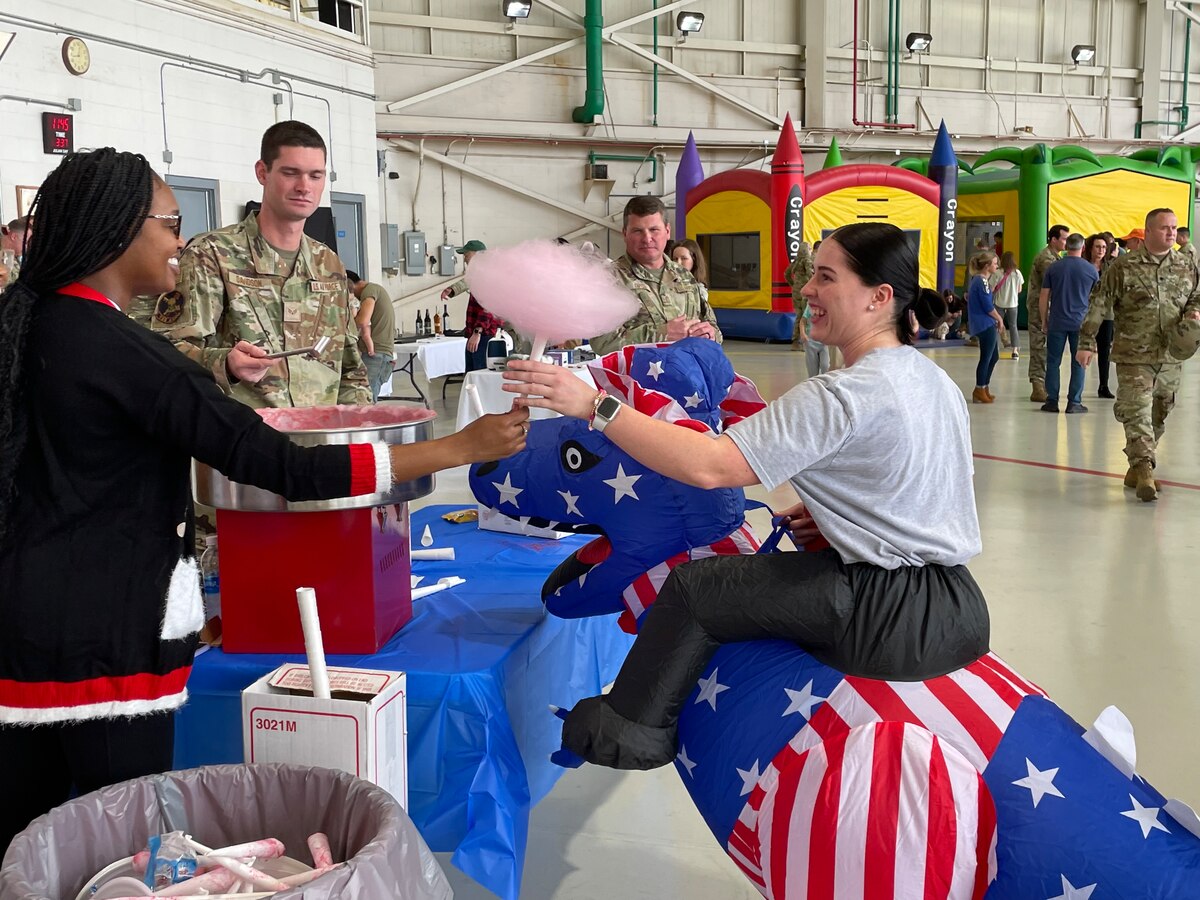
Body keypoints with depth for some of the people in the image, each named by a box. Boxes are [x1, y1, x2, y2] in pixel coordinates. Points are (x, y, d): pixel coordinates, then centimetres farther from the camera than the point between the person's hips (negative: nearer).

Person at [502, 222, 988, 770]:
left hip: (893, 621, -9)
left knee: (692, 586, 1)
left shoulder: (845, 395, -19)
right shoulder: (935, 380, 10)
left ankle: (630, 730, 19)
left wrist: (594, 406, -22)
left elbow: (708, 466, -25)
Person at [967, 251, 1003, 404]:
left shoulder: (977, 279, 13)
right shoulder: (982, 281, -17)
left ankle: (984, 387, 23)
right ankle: (979, 390, 7)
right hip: (985, 325, -10)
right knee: (986, 357, -1)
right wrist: (999, 319, -2)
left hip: (985, 325, 10)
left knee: (994, 356, 16)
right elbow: (988, 306, -18)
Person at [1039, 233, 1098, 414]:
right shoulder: (1091, 269, 0)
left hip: (1057, 323, 0)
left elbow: (1043, 297, 1)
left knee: (1053, 362, 7)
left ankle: (1052, 401, 7)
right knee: (1078, 363, 6)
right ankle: (1074, 402, 6)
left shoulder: (1054, 268, 0)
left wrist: (1044, 320, 10)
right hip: (1080, 324, 0)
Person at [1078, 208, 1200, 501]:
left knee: (1159, 415, 11)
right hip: (1133, 356, -5)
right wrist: (1087, 342, -8)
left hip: (1170, 356, 5)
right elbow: (1099, 305, -4)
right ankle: (1145, 471, -16)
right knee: (1137, 412, -13)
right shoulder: (1124, 267, -5)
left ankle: (1137, 468, 24)